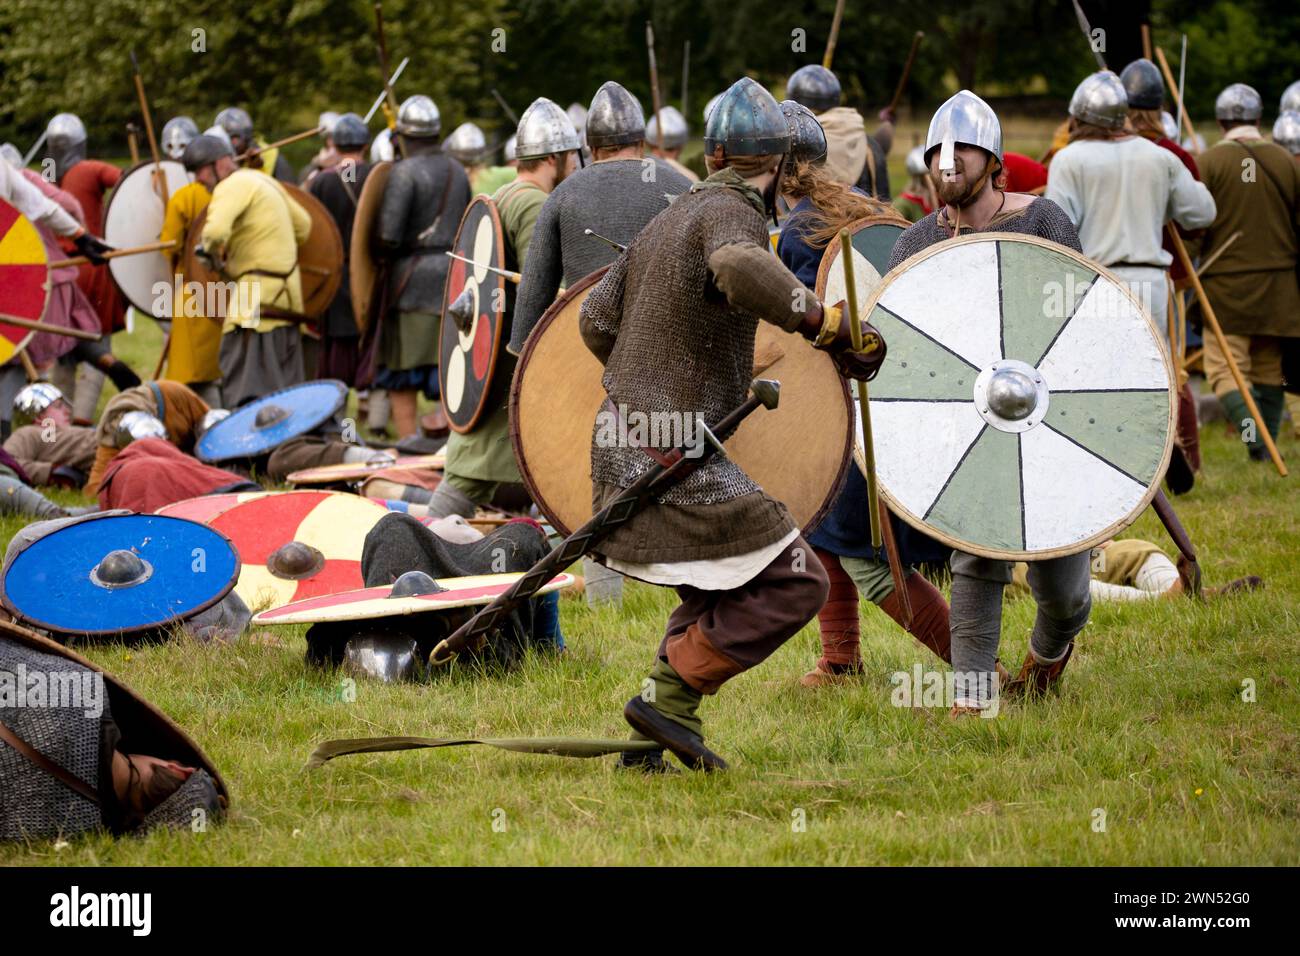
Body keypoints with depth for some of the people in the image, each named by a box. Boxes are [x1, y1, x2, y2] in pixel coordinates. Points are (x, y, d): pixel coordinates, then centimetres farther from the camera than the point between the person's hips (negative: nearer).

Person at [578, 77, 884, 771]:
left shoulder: (670, 218, 16)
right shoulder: (729, 213, -12)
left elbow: (597, 317, 18)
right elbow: (740, 267, -37)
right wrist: (830, 326, -31)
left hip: (623, 446, 10)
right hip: (676, 455, -10)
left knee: (715, 597, 22)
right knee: (793, 582, -8)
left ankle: (655, 743, 16)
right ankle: (668, 698, -10)